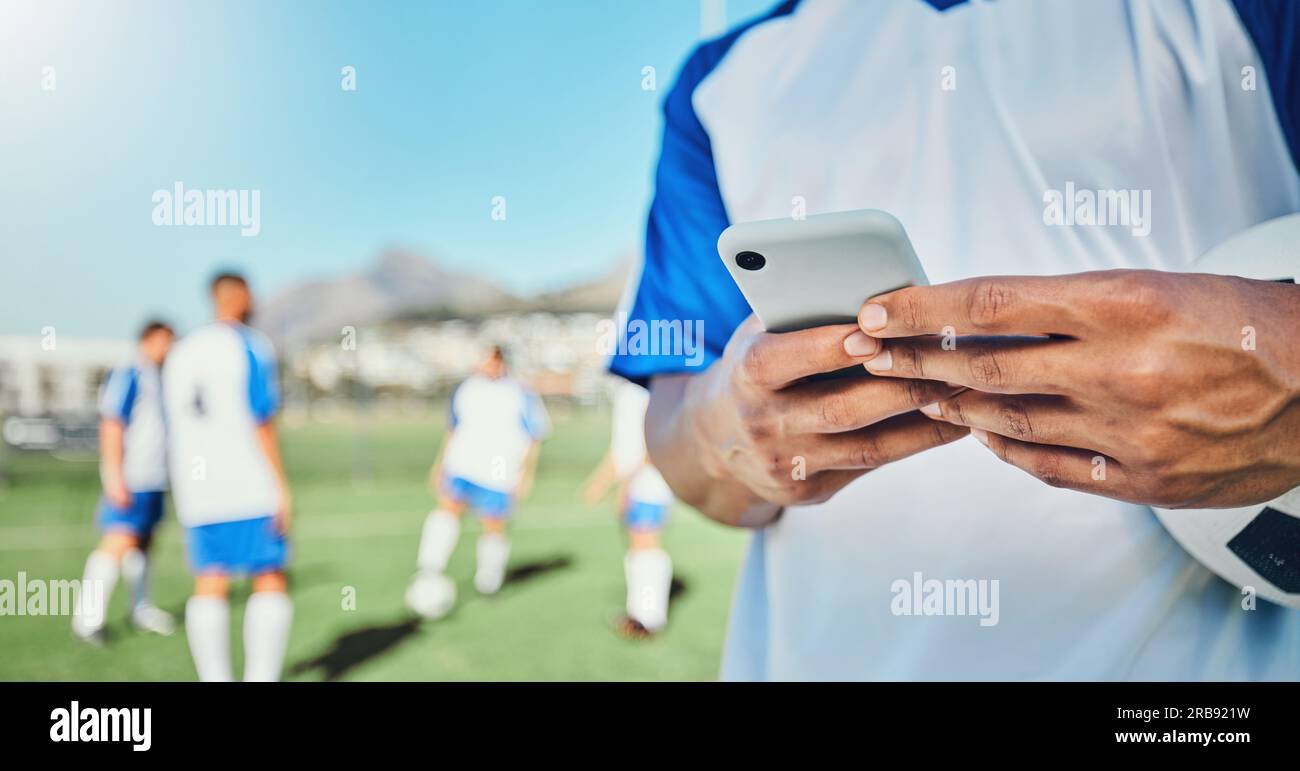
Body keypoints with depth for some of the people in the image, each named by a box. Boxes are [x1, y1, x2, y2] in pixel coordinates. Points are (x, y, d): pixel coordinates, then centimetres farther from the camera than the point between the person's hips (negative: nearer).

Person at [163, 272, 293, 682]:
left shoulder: (181, 352, 14)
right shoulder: (252, 347, -6)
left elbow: (177, 423, 18)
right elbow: (262, 422, -12)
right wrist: (281, 486, -10)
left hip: (196, 493, 6)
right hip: (252, 490, -6)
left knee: (210, 584, 6)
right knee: (270, 580, 1)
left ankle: (214, 677, 6)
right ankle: (261, 675, -4)